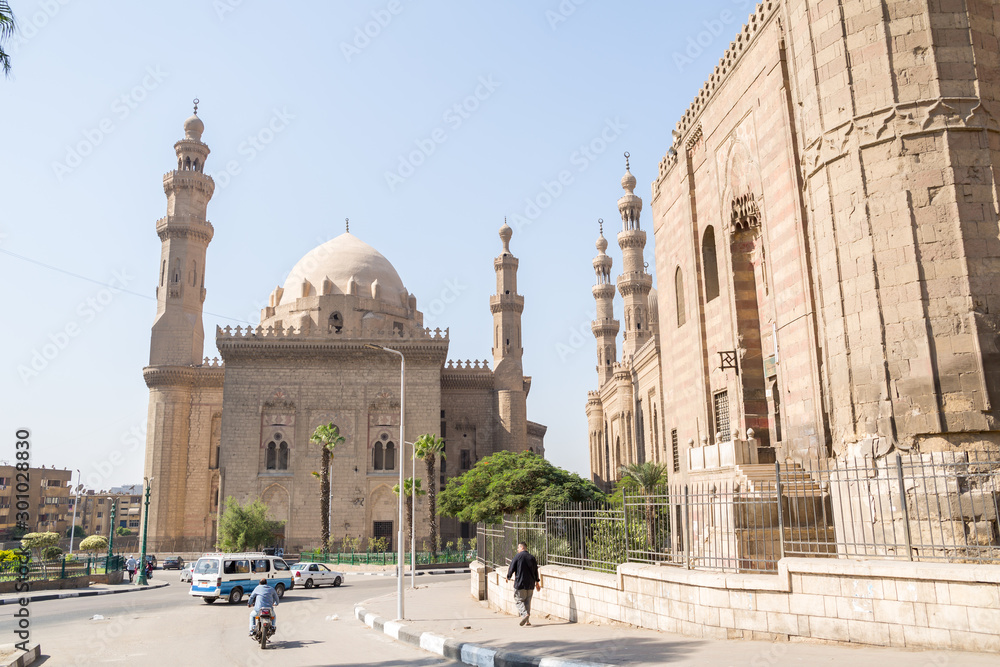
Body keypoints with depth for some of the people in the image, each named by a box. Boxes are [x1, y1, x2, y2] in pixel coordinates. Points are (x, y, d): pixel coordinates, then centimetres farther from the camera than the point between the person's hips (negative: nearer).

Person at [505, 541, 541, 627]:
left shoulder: (517, 557, -7)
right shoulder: (532, 558, 8)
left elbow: (511, 568, -3)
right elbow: (536, 571, 13)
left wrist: (508, 577, 15)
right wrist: (537, 582, 23)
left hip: (520, 583, -5)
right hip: (530, 584, 5)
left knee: (518, 600, 3)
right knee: (527, 601, 12)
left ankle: (525, 614, -21)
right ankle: (527, 621, 10)